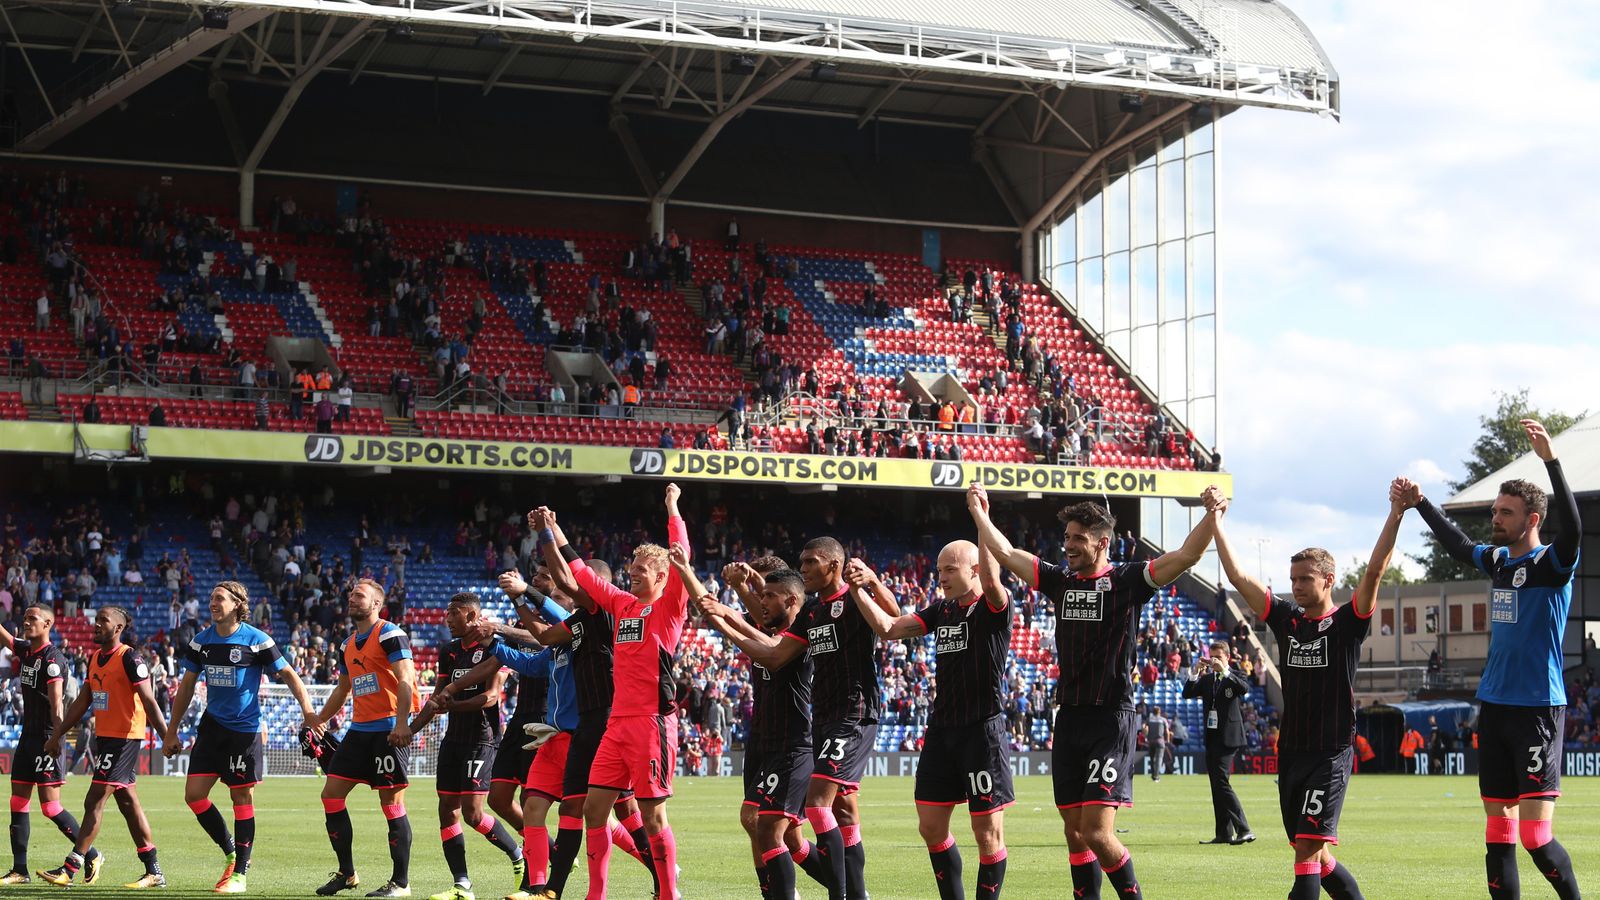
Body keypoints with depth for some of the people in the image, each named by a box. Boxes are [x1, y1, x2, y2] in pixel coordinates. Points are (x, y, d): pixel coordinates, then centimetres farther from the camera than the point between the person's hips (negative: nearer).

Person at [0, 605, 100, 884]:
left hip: (46, 738, -9)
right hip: (28, 736, 9)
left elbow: (56, 704, -19)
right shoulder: (23, 650, 10)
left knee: (51, 807, -7)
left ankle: (91, 856, 5)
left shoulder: (52, 657, -14)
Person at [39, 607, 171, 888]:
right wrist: (57, 735, 19)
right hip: (104, 737, 9)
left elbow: (149, 702, -16)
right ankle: (154, 872, 15)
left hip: (125, 737, -9)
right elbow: (82, 701, 19)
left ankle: (70, 869, -9)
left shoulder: (129, 658, -12)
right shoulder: (94, 658, 13)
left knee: (94, 801, -10)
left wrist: (167, 737, -20)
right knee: (128, 802, 10)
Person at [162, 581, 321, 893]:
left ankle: (239, 873, 6)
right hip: (212, 726, 5)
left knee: (242, 797, -1)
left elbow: (287, 674, -4)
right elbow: (186, 686, 12)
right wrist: (172, 732, 12)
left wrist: (307, 710, -18)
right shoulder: (201, 641, 5)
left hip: (245, 729, -5)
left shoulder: (256, 640, -9)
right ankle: (230, 851, 17)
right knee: (194, 793, -2)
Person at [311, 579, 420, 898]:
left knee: (391, 802, -7)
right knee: (331, 794, 4)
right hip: (359, 729, 9)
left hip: (389, 731, -9)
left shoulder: (389, 634, -8)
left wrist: (401, 723, -25)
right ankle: (346, 873, 14)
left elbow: (405, 679, -16)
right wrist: (317, 722, 26)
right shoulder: (348, 645, 17)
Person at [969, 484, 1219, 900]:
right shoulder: (1060, 581, 12)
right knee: (1075, 832, 7)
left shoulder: (1127, 581, -3)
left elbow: (1186, 555, -12)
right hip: (1069, 719, 6)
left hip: (1112, 720, -6)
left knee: (1097, 832, -14)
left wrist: (1212, 516, -24)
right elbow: (1004, 552, 20)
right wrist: (979, 513, 23)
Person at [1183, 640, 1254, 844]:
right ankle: (1224, 833, 11)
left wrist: (1224, 672, -23)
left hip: (1227, 737, -7)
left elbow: (1245, 688, -20)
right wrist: (1196, 673, -8)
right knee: (1216, 784, 7)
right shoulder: (1206, 679, 16)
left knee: (1221, 781, -17)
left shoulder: (1234, 676, 1)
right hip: (1211, 736, 7)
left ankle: (1244, 830, -19)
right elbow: (1187, 693, 5)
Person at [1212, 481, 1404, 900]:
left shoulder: (1348, 622, -4)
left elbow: (1375, 571, -16)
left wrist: (1396, 514, -25)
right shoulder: (1285, 618, 10)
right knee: (1315, 854, 11)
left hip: (1332, 753, -6)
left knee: (1307, 849, -14)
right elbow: (1238, 576, 12)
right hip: (1291, 752, 6)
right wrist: (1215, 520, 11)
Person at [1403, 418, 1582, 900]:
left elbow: (1573, 528, -29)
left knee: (1537, 835, -12)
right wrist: (1420, 504, 29)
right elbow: (1458, 544, 33)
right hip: (1494, 707, 7)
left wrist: (1551, 460, -38)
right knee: (1499, 830, 6)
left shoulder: (1551, 563, -9)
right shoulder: (1497, 560, 12)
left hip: (1539, 708, -7)